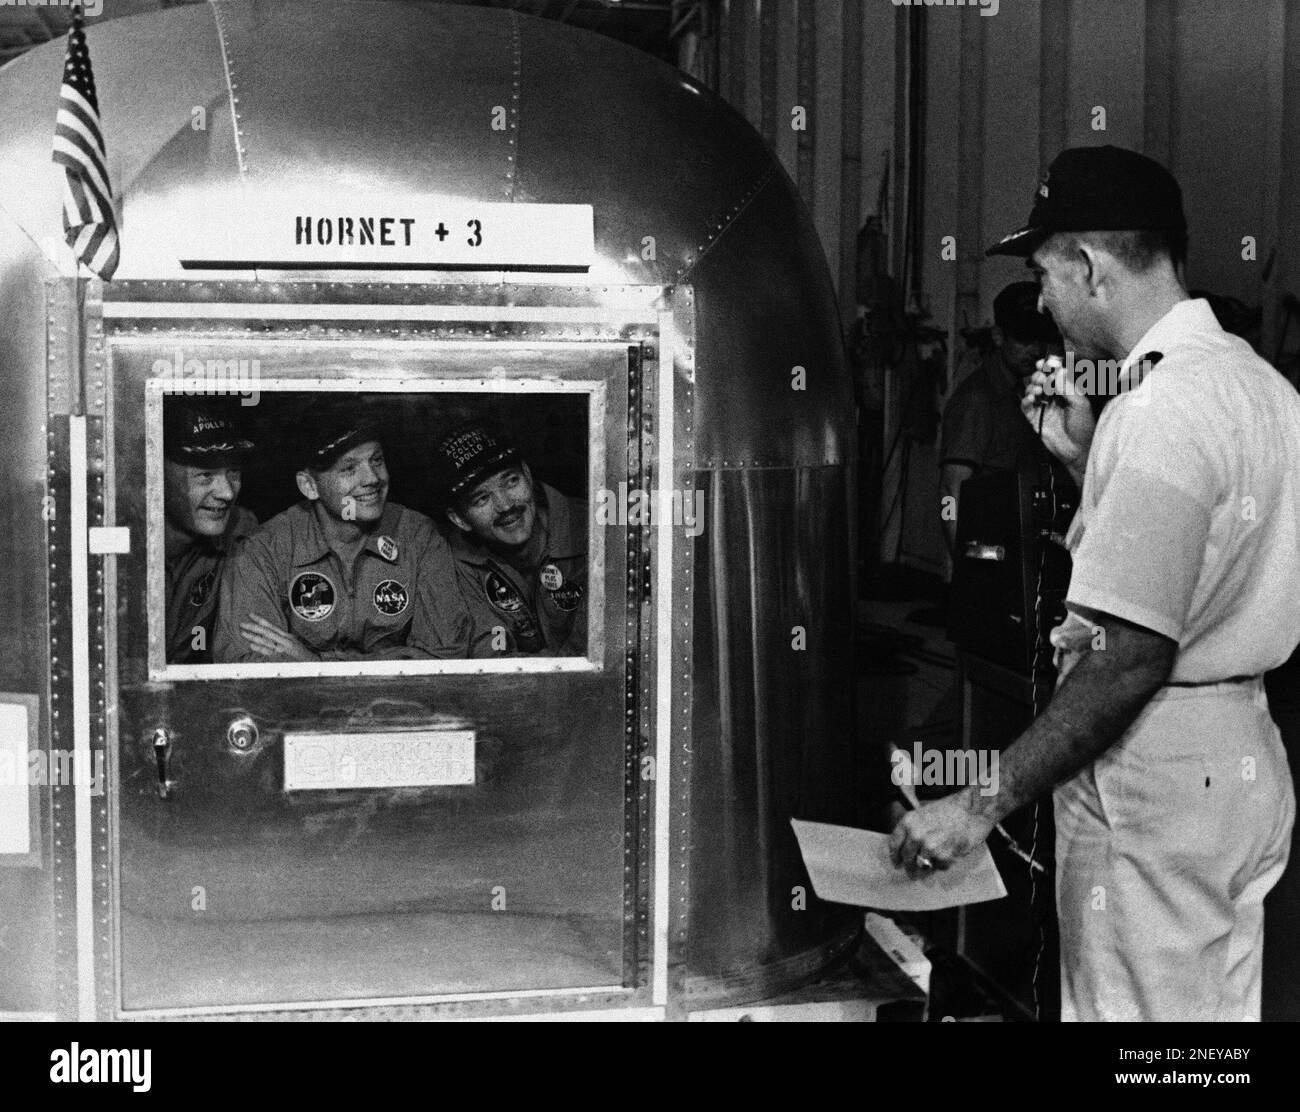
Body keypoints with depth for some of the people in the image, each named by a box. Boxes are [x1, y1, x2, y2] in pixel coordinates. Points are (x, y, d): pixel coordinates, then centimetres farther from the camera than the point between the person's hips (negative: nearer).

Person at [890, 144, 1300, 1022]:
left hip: (1154, 776, -10)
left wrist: (984, 802, -23)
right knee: (1220, 1008, 19)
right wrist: (1087, 459, 11)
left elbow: (1134, 656, -25)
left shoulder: (1159, 412, -20)